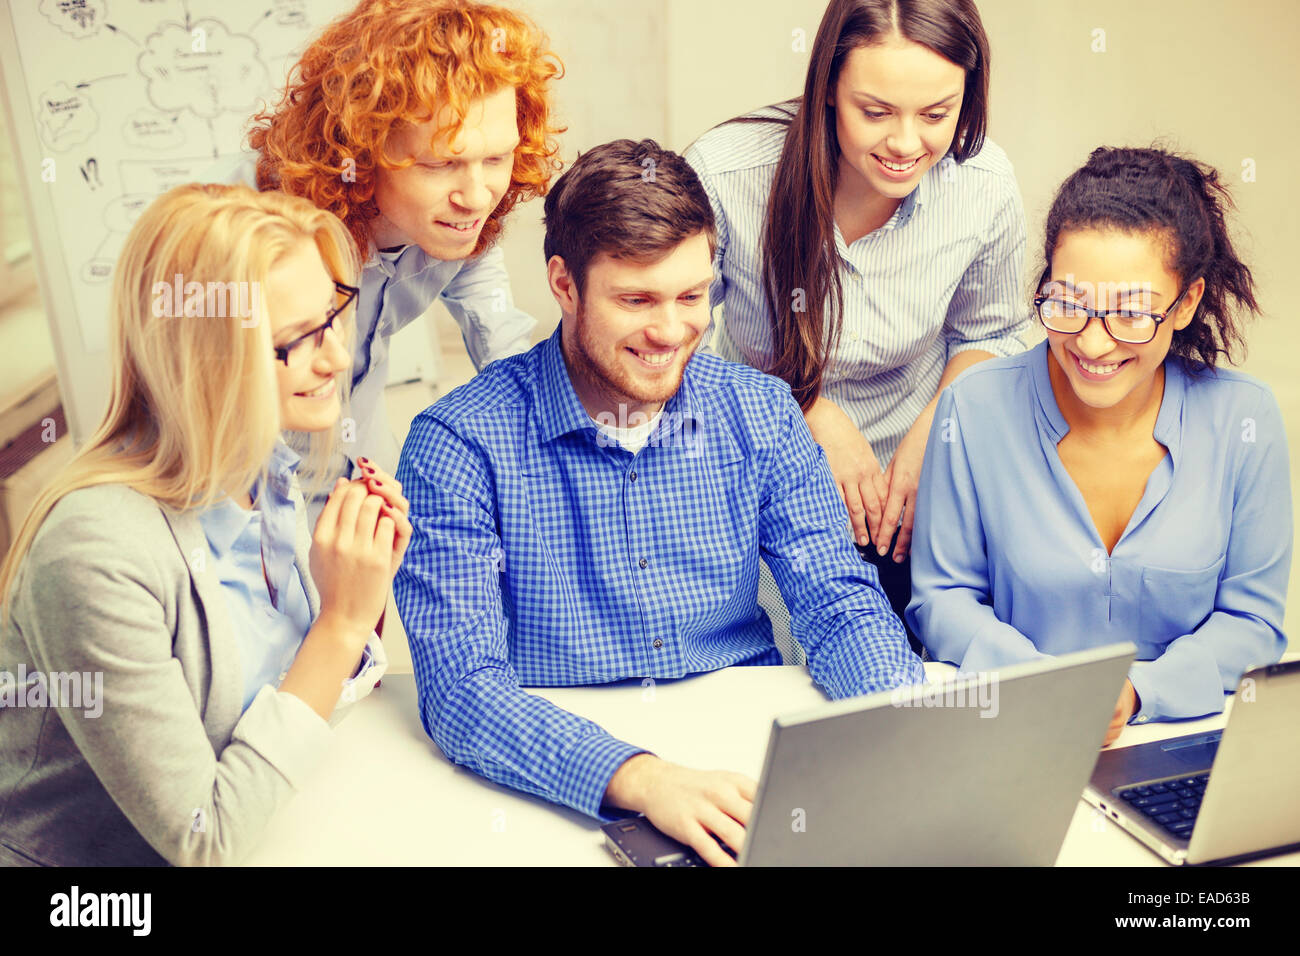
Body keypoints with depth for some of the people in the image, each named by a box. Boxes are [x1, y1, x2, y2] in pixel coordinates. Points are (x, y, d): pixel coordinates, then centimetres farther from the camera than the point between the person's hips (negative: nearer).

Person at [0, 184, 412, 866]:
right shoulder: (98, 553, -26)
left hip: (252, 838, 6)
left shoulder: (267, 469, -5)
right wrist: (342, 625, -23)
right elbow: (203, 841, -20)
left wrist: (363, 591, -11)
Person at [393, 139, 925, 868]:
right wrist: (642, 778, -34)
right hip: (566, 804, -2)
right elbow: (461, 688, -19)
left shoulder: (760, 413, 1)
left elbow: (838, 601, -1)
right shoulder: (459, 445, -12)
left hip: (747, 775, 3)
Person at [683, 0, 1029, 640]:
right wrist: (810, 411, -18)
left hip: (913, 490, 2)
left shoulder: (985, 186, -16)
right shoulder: (724, 177, -26)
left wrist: (933, 434, -12)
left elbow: (990, 333, 4)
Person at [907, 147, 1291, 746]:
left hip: (1184, 731, 3)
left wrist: (1139, 691, -16)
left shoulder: (1245, 421, -5)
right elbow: (943, 597, -1)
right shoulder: (974, 410, -9)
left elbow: (1251, 620, 2)